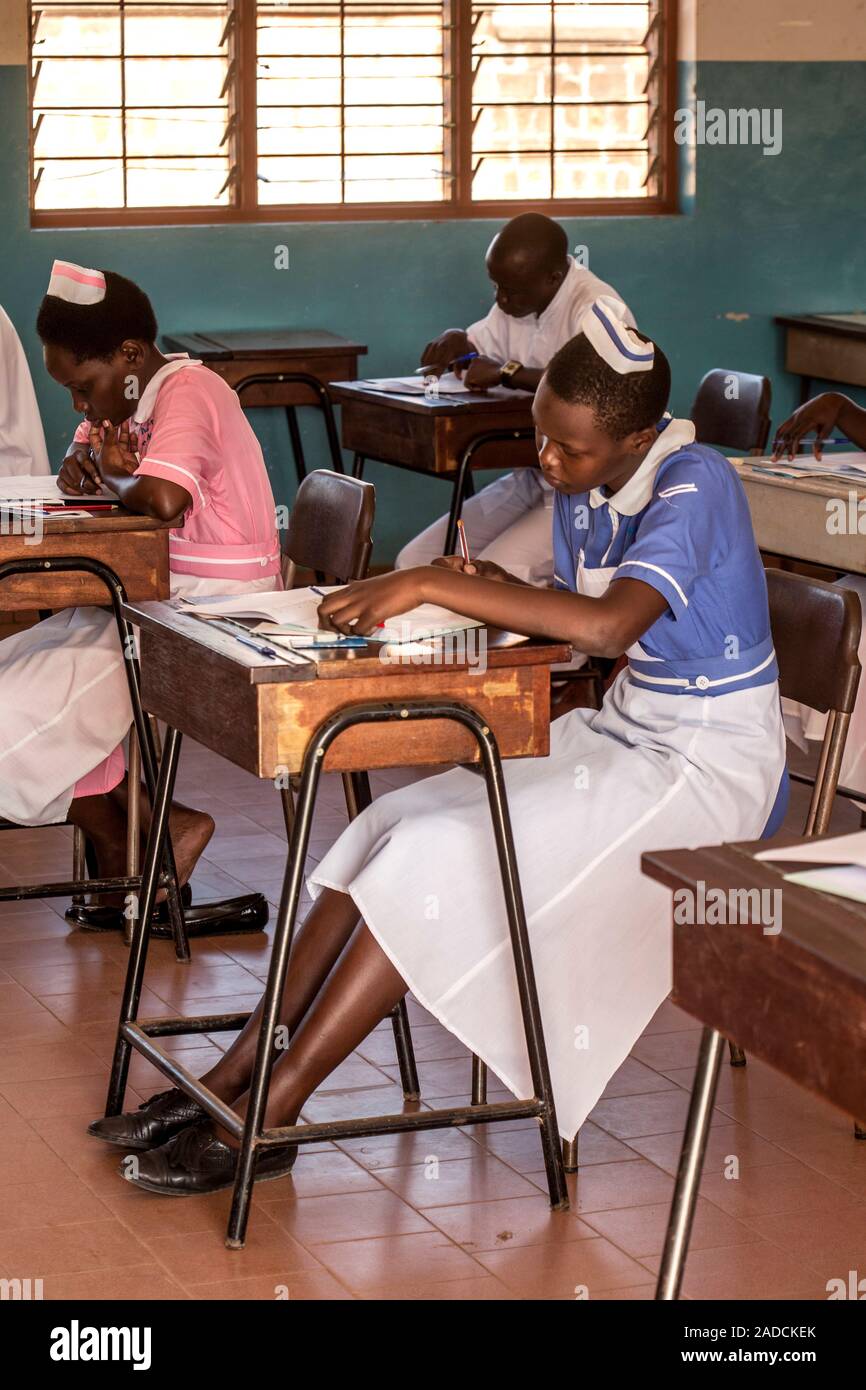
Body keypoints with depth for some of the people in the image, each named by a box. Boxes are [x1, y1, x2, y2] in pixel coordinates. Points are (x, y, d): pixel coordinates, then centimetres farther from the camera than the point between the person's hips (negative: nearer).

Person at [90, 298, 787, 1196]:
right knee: (394, 825, -9)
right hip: (619, 731, 8)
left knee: (445, 856, -22)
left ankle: (266, 1119, -17)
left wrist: (430, 584, -37)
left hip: (708, 760, -8)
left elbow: (608, 625, -38)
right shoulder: (581, 489, 4)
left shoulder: (694, 489, -22)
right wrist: (493, 593, -8)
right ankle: (232, 1078, -8)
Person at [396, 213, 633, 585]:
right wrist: (454, 341, 0)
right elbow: (476, 343, 26)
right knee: (413, 563, -2)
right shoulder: (516, 303, 8)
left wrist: (507, 372, -27)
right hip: (529, 480, 9)